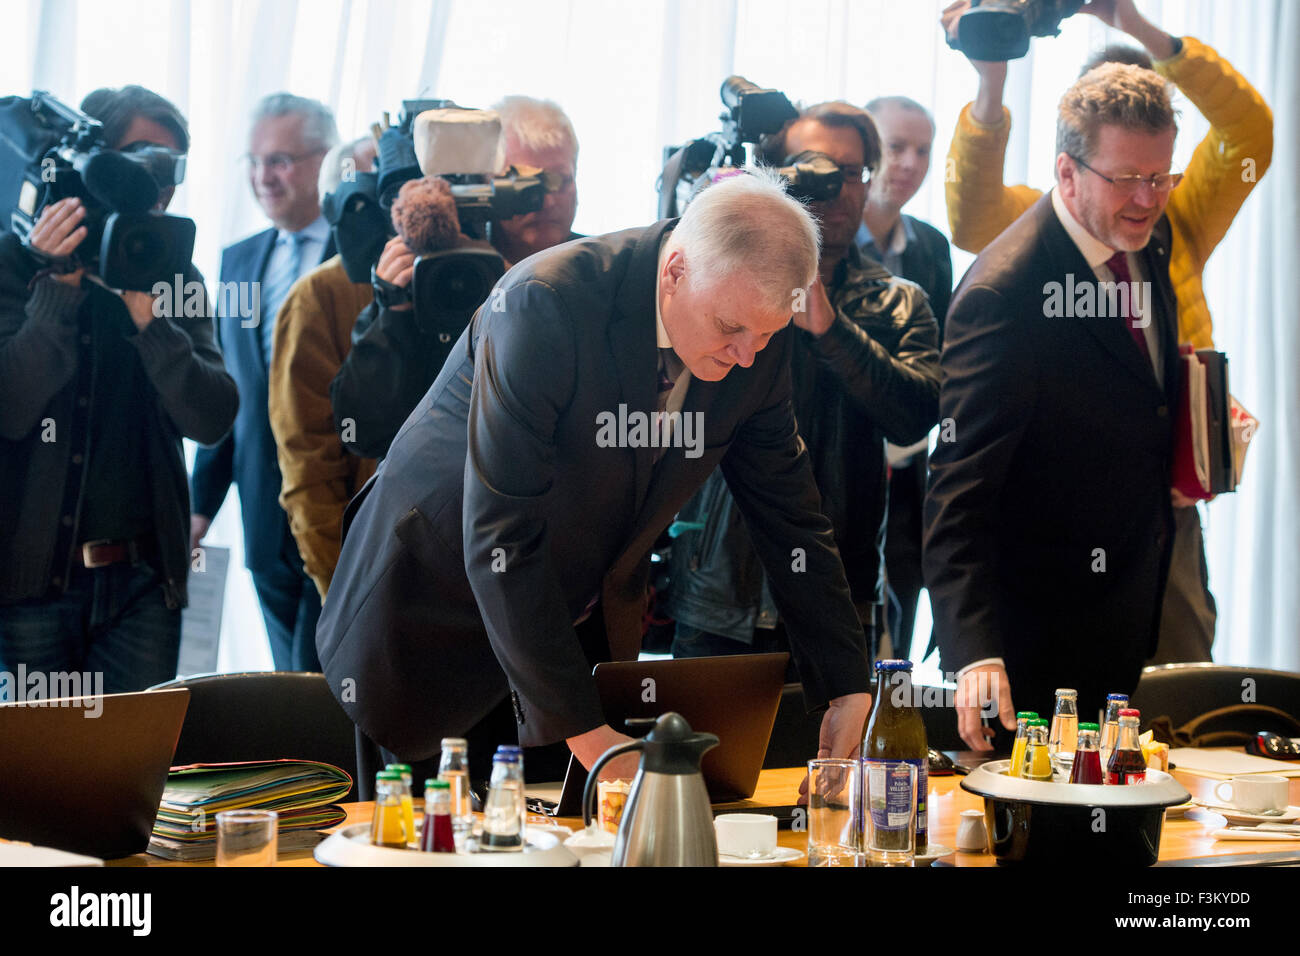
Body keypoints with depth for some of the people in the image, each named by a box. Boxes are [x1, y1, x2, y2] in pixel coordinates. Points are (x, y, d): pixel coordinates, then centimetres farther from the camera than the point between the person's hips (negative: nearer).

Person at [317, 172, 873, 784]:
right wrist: (581, 726, -33)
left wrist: (846, 687, -3)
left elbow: (788, 512, 1)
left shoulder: (758, 342, -12)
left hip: (586, 623, 5)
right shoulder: (546, 304, -30)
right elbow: (499, 539, -32)